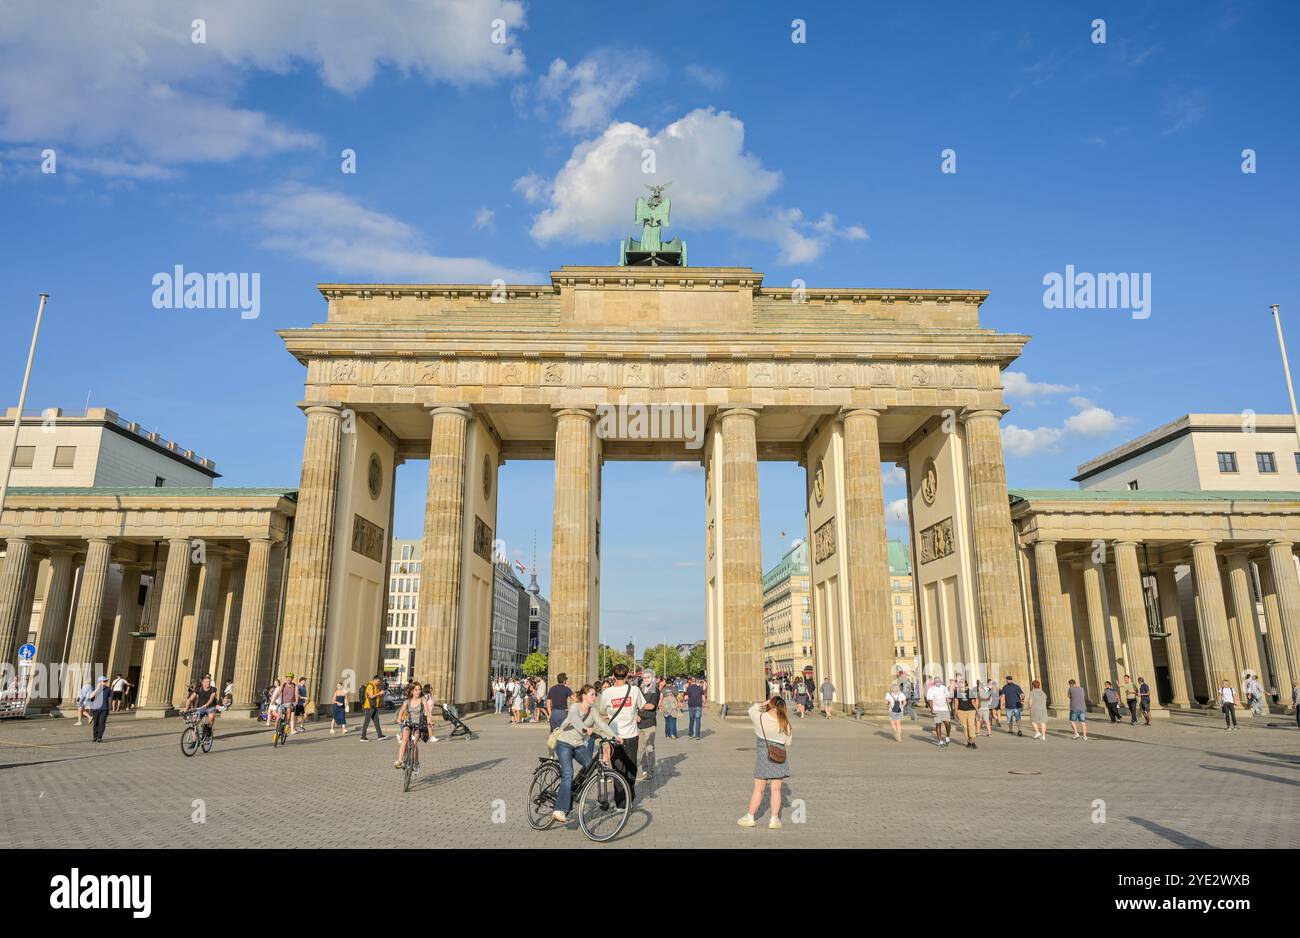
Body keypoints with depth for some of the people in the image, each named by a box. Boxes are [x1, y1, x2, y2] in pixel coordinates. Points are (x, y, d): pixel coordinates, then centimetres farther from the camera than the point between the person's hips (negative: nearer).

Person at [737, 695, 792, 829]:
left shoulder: (761, 718, -11)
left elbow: (751, 709, 10)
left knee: (758, 789, 7)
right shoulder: (785, 722, -5)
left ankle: (750, 817, 17)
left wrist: (764, 702, 7)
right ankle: (774, 820, 12)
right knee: (776, 789, 8)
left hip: (763, 754, -1)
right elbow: (788, 742, 3)